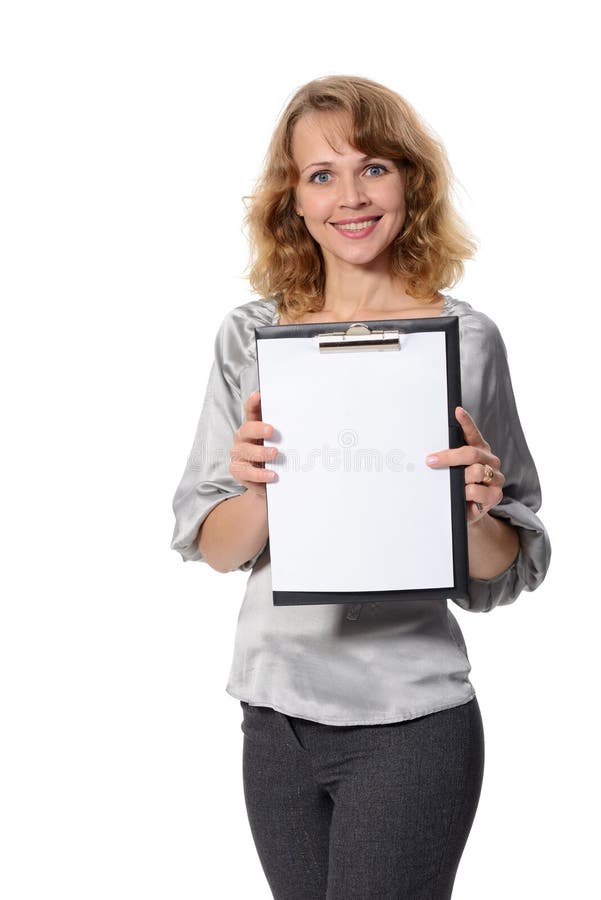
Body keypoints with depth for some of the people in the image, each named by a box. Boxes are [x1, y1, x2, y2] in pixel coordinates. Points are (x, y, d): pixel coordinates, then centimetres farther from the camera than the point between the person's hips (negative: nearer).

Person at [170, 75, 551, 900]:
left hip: (411, 720, -3)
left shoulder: (465, 337, -5)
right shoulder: (251, 335, 1)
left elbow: (505, 572, 1)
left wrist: (476, 510, -20)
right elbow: (213, 550, 1)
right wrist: (257, 491, -19)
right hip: (277, 714, 3)